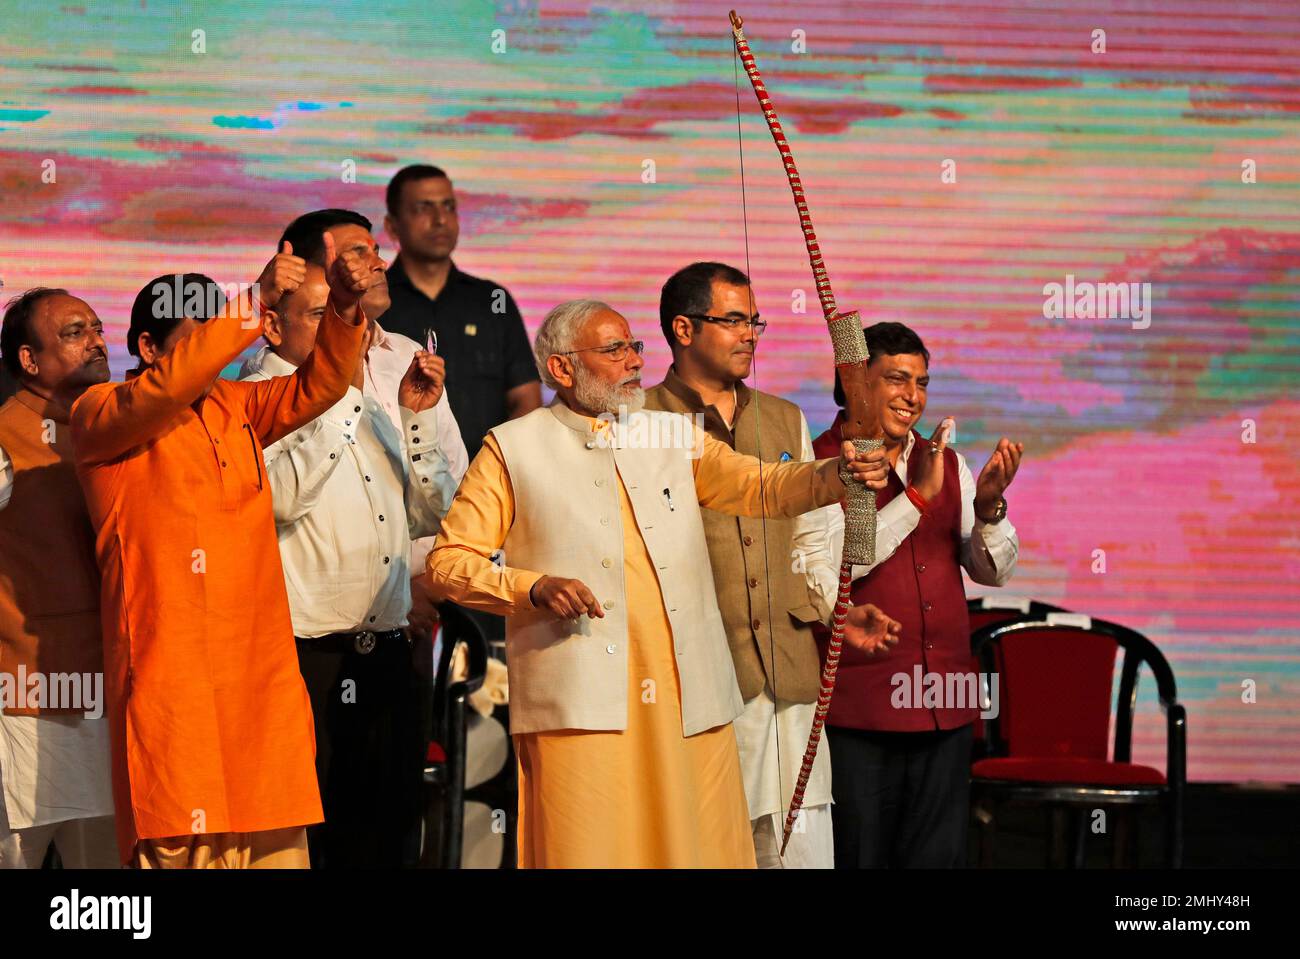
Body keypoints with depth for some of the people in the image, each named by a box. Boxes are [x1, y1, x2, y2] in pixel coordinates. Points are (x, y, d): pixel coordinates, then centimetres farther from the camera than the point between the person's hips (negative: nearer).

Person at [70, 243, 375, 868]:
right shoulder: (98, 417, -1)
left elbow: (318, 385, 8)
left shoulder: (235, 407, 17)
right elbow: (164, 390, -19)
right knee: (185, 849, -8)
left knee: (277, 844, 4)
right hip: (172, 671, -6)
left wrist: (344, 309, -11)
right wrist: (255, 304, -24)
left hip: (263, 670, 6)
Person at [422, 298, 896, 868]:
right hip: (582, 703, -4)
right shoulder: (513, 448, 7)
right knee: (590, 850, -8)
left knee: (700, 848, 1)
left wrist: (838, 475, -14)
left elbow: (760, 486, 6)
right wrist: (534, 588, -12)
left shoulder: (676, 436, 19)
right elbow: (447, 564, 5)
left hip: (689, 699, 4)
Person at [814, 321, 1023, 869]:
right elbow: (836, 561, -18)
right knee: (858, 857, 1)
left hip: (945, 705, 5)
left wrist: (988, 506, -9)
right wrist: (918, 495, -19)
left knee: (939, 855, 9)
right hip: (859, 709, -5)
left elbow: (994, 571, 11)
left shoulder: (946, 463, 13)